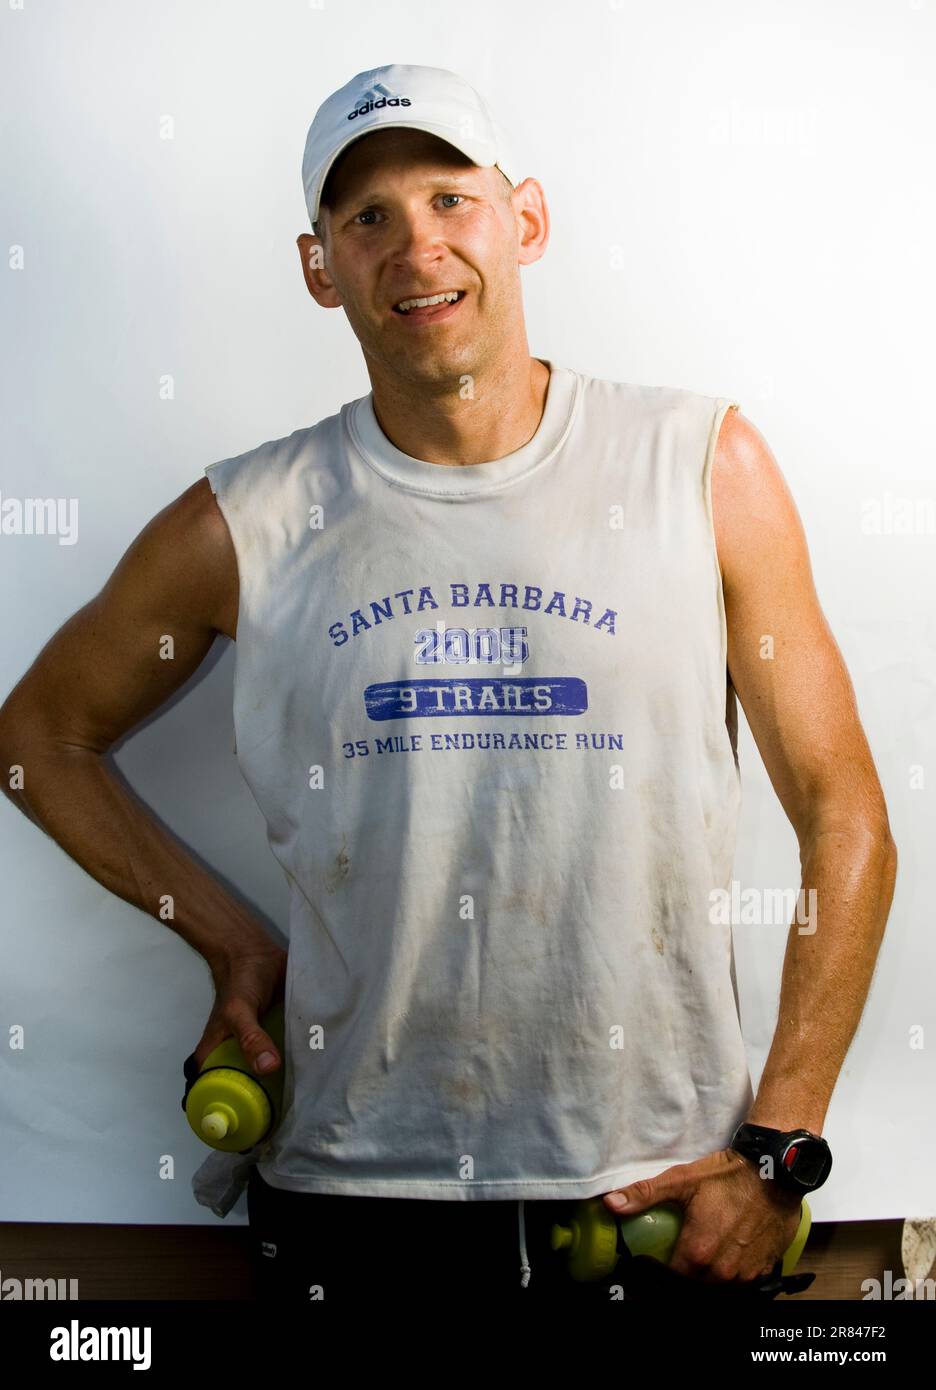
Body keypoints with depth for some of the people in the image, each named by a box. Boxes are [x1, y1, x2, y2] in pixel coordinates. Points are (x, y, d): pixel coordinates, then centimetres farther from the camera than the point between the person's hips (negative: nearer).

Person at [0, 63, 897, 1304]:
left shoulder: (706, 465, -4)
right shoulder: (246, 527, -3)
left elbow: (841, 813, -1)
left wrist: (779, 1150, -5)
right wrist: (228, 939, 4)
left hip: (663, 1187, 0)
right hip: (357, 1189, 1)